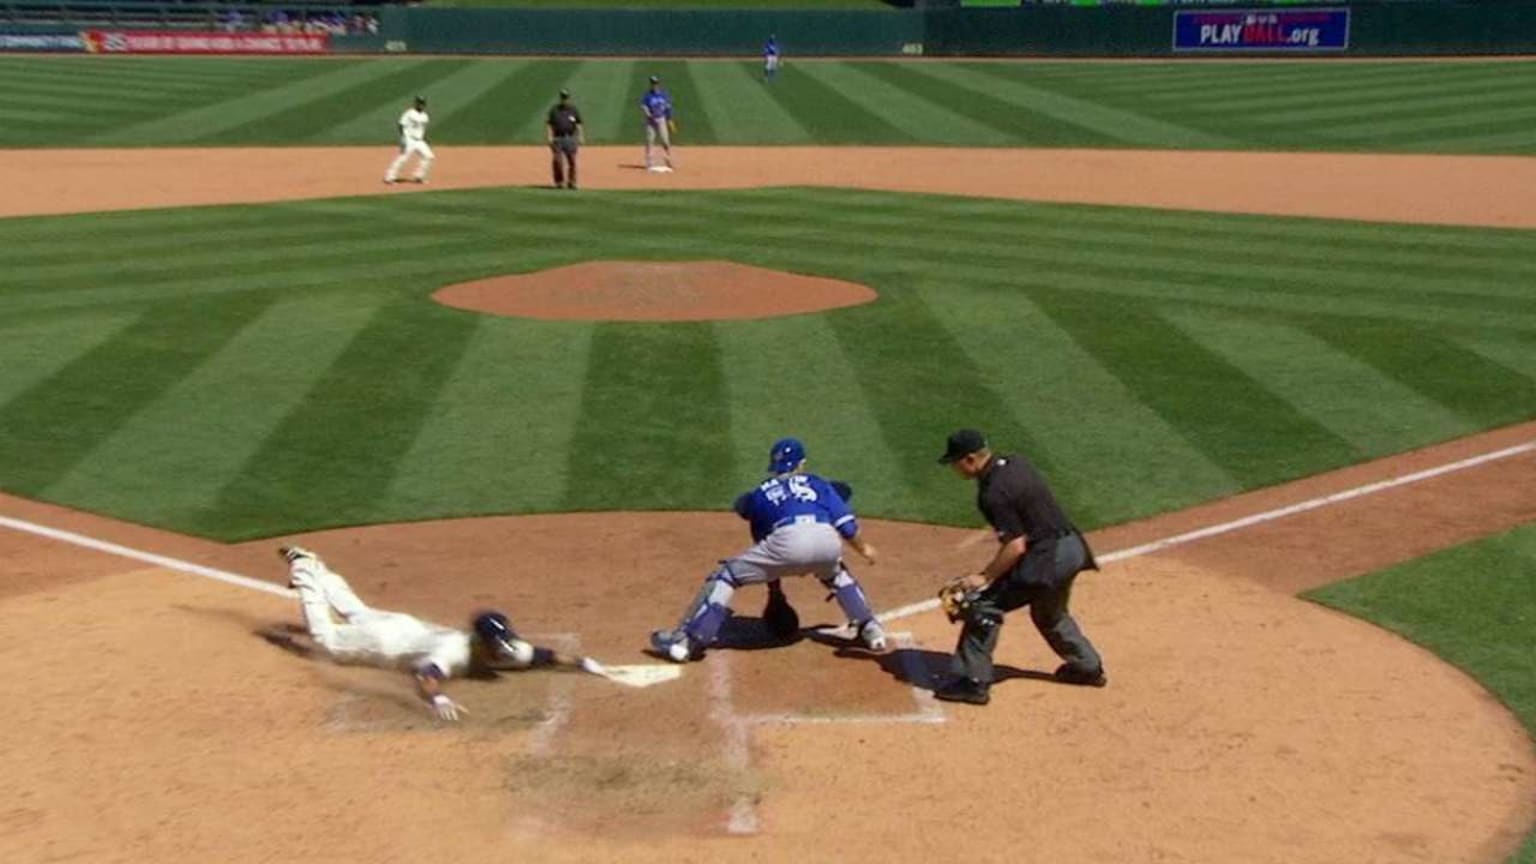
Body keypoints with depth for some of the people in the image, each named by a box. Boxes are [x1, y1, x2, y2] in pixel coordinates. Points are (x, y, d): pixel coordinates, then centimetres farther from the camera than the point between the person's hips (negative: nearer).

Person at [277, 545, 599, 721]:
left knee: (357, 615, 31)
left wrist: (580, 662, -30)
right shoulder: (456, 649, -44)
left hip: (414, 629, 6)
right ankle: (302, 567, 22)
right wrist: (437, 699, -78)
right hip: (390, 641, -6)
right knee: (325, 638, 13)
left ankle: (312, 568, 46)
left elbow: (540, 655, -18)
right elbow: (425, 673, -60)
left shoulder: (500, 650, -22)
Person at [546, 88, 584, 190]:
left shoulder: (573, 110, 8)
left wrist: (581, 136, 0)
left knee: (572, 161, -1)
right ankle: (559, 182, 6)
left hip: (571, 138, 1)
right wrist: (549, 136, -7)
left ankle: (571, 182, 5)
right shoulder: (554, 110, 5)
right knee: (558, 161, -2)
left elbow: (578, 124, 9)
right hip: (557, 139, -1)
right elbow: (549, 124, 4)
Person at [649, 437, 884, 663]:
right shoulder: (818, 484, 32)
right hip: (828, 540, 3)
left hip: (789, 540, -3)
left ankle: (685, 641, 1)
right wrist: (863, 547, 37)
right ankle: (869, 628, 30)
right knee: (835, 573, 39)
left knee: (726, 575, 9)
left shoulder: (761, 493, 31)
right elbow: (846, 524, 20)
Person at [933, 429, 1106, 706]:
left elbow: (1016, 546, -22)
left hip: (1047, 557, -9)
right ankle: (1087, 667, 45)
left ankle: (972, 682, -3)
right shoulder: (1016, 463, 5)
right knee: (1049, 614, 31)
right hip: (1072, 548, 9)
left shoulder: (994, 493, -21)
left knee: (984, 603, -4)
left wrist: (984, 577, -14)